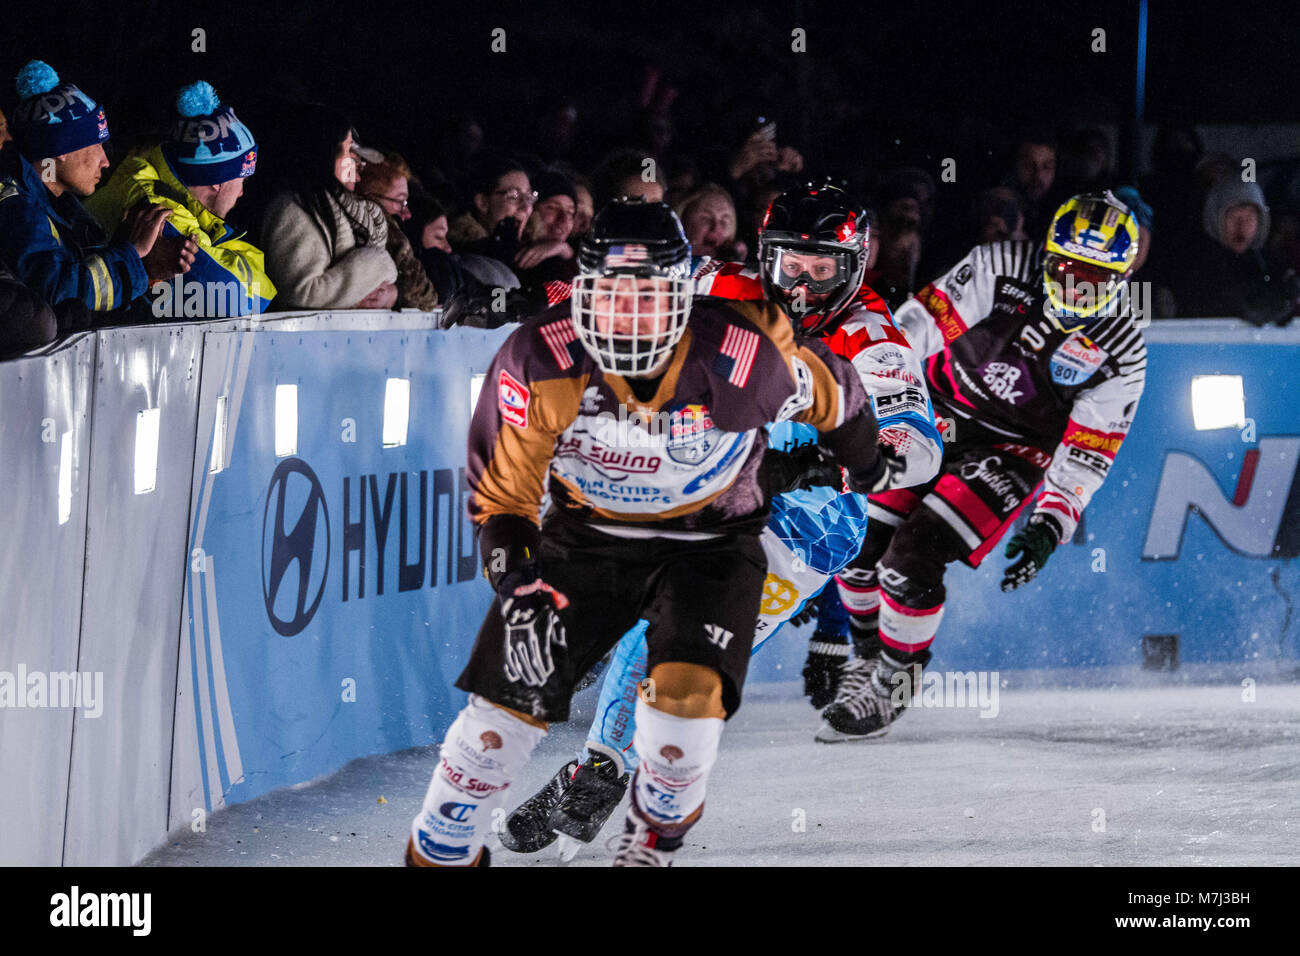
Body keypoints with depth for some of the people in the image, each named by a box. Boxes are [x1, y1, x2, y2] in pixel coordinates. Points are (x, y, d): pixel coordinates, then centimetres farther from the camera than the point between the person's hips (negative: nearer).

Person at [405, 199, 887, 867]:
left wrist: (864, 467, 15)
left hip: (708, 539, -1)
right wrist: (517, 581, -29)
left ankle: (659, 825, 9)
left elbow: (830, 398, -5)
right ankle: (439, 850, 11)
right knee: (507, 702, -7)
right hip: (585, 532, 1)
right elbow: (502, 491, -13)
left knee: (687, 689, -22)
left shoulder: (740, 360, -27)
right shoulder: (541, 361, -25)